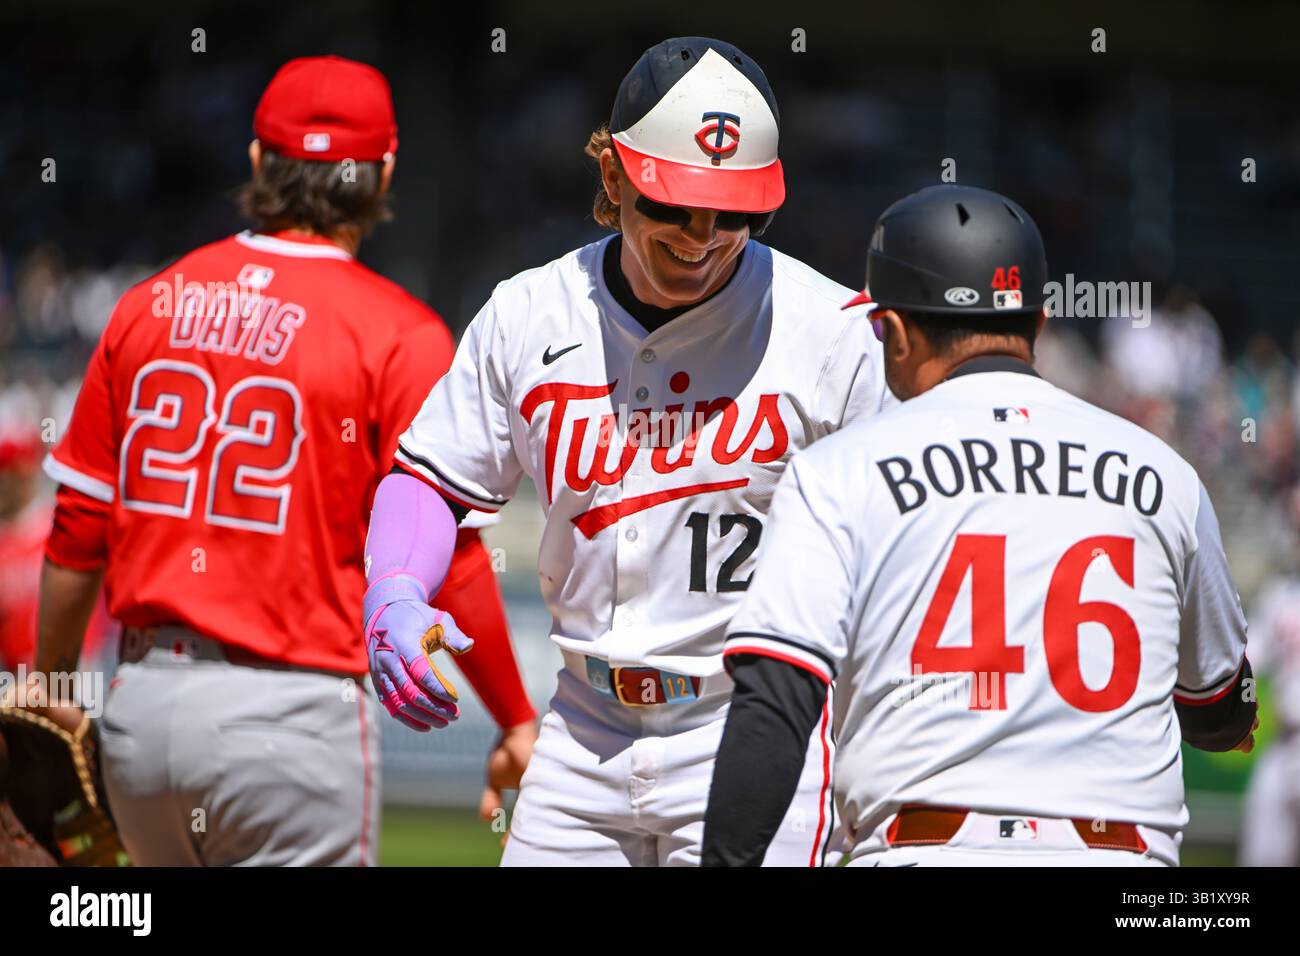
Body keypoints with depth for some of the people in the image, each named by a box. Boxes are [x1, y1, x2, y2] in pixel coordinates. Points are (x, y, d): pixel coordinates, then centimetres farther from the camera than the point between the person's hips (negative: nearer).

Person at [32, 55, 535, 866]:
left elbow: (78, 531, 10)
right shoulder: (399, 335, -8)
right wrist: (518, 723, -1)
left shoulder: (151, 305, 7)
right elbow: (443, 561, -11)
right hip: (292, 709, -5)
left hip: (139, 706, 5)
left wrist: (49, 689, 23)